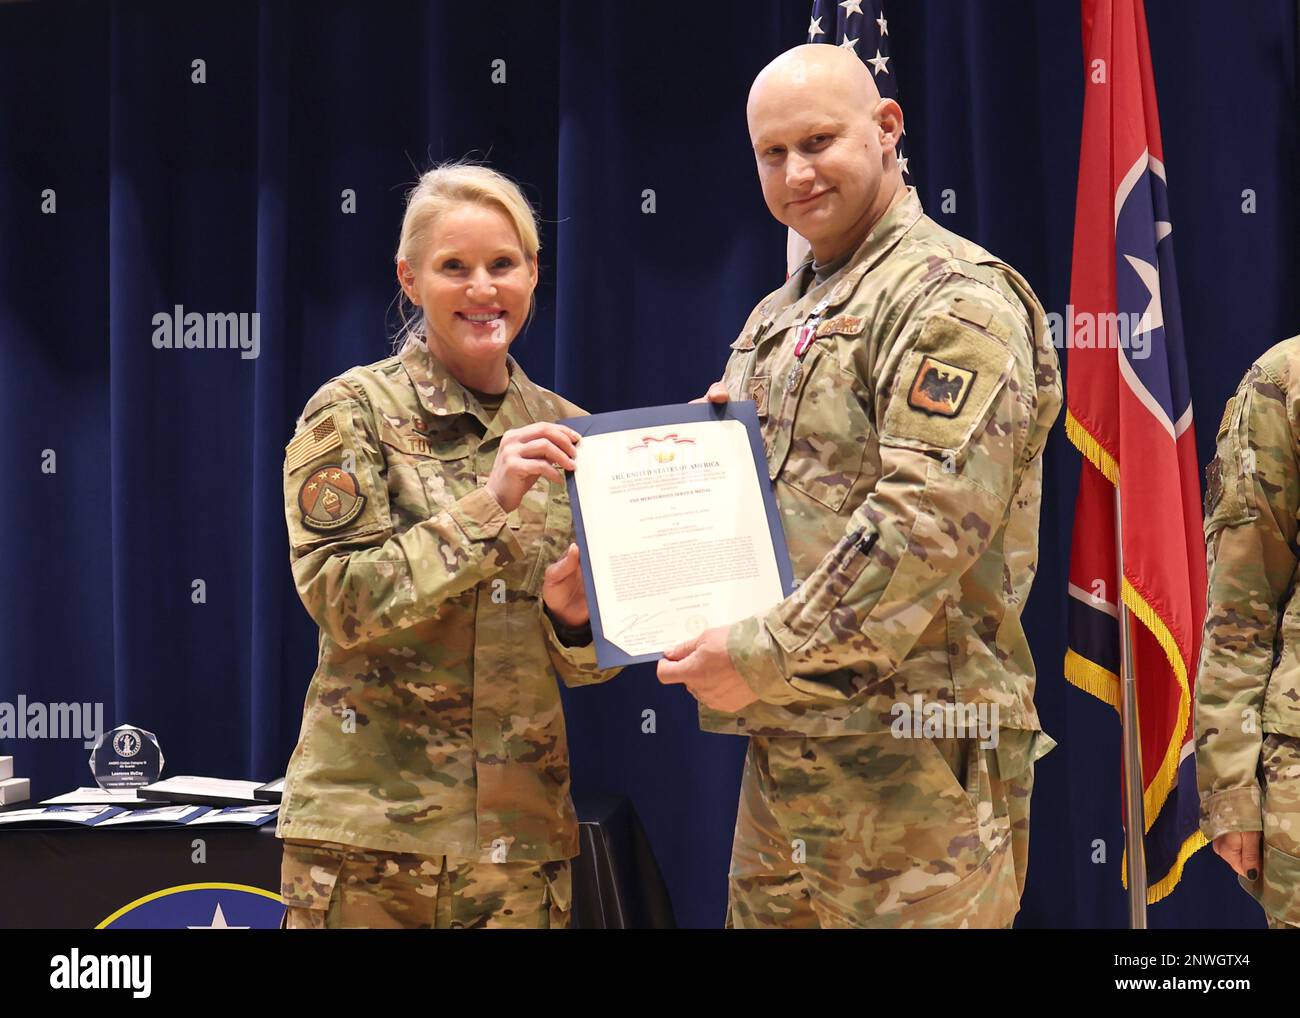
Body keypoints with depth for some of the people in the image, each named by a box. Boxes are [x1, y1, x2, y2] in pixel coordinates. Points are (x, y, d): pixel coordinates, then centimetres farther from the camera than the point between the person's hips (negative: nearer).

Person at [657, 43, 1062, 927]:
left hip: (909, 751, -9)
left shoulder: (954, 298, -9)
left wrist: (761, 657, -20)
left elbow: (929, 521, -20)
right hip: (783, 742, 9)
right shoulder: (778, 320, 20)